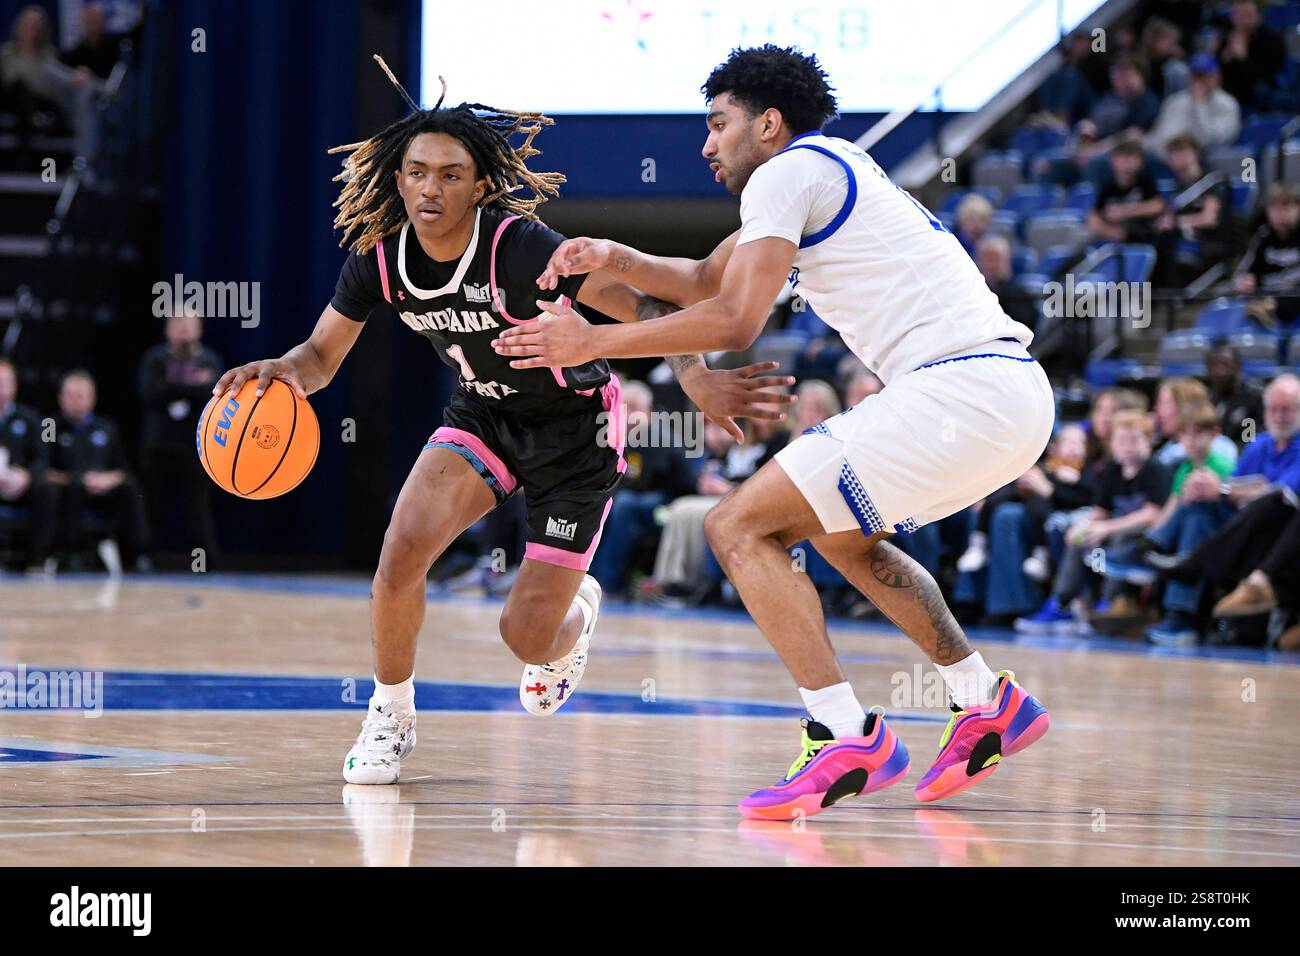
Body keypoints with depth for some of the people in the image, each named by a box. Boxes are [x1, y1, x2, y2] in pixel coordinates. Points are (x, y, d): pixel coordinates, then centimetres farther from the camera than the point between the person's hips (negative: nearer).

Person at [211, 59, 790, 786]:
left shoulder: (519, 248, -31)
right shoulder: (380, 258, -15)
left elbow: (641, 304, -33)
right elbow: (322, 356, -4)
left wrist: (694, 375, -51)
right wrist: (283, 370, -28)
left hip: (574, 426, -4)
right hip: (485, 415, 4)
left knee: (527, 637, -6)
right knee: (404, 548, -22)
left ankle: (578, 611, 35)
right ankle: (391, 717, 4)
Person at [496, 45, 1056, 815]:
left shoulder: (787, 172, -3)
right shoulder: (832, 170, 26)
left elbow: (736, 321, -14)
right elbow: (709, 281, 35)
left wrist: (594, 342, -6)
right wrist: (616, 259, 18)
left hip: (959, 389, -10)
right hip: (1020, 393, 10)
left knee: (740, 527, -6)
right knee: (841, 534, 30)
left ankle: (848, 738, -15)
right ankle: (991, 705, 24)